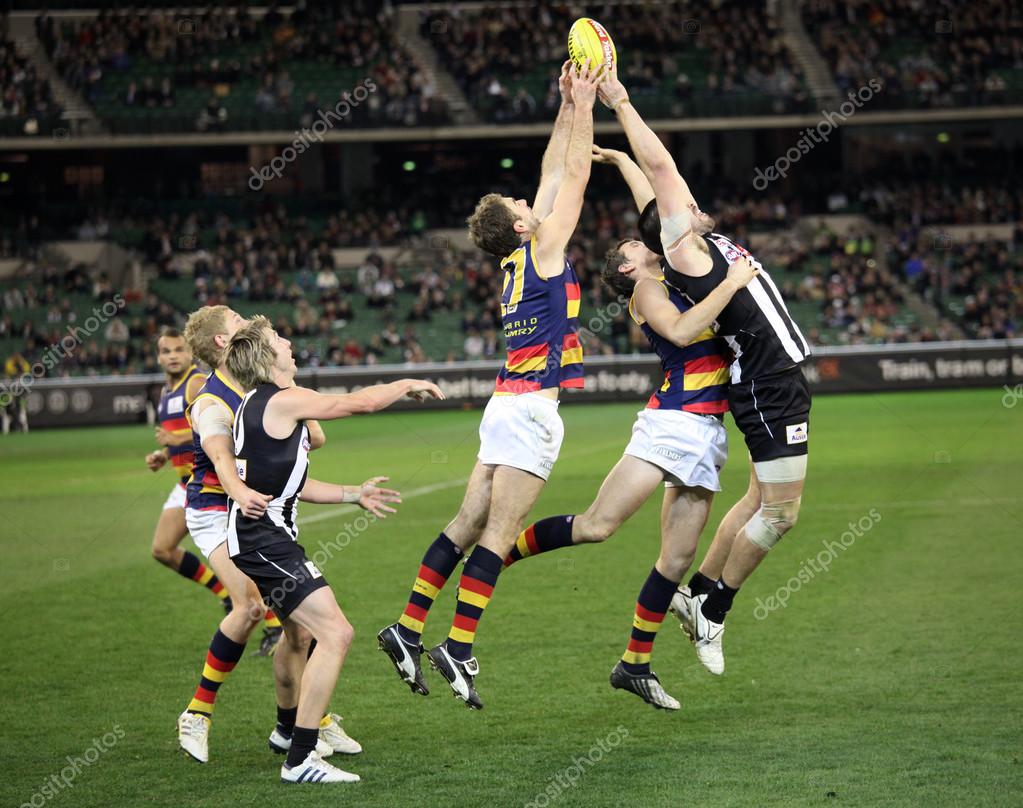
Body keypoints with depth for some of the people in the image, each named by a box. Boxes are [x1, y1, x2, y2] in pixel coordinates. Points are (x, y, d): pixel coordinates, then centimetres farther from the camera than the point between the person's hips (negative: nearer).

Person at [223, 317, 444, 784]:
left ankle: (290, 729, 48)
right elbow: (364, 402, -9)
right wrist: (410, 386, 9)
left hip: (255, 538, 11)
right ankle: (300, 761, -19)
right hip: (266, 540, -11)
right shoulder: (283, 400, -15)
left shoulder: (257, 405, 16)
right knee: (335, 634, -17)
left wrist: (353, 495, 25)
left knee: (301, 633, 29)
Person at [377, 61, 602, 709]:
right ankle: (459, 649, -14)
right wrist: (583, 108, 3)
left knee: (468, 525, 7)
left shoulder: (519, 256, 14)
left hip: (508, 406, 8)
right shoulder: (542, 250, -6)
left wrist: (568, 110, 21)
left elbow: (555, 174, 21)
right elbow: (574, 176, -4)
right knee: (498, 534, -10)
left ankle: (409, 629, 4)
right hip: (531, 407, -8)